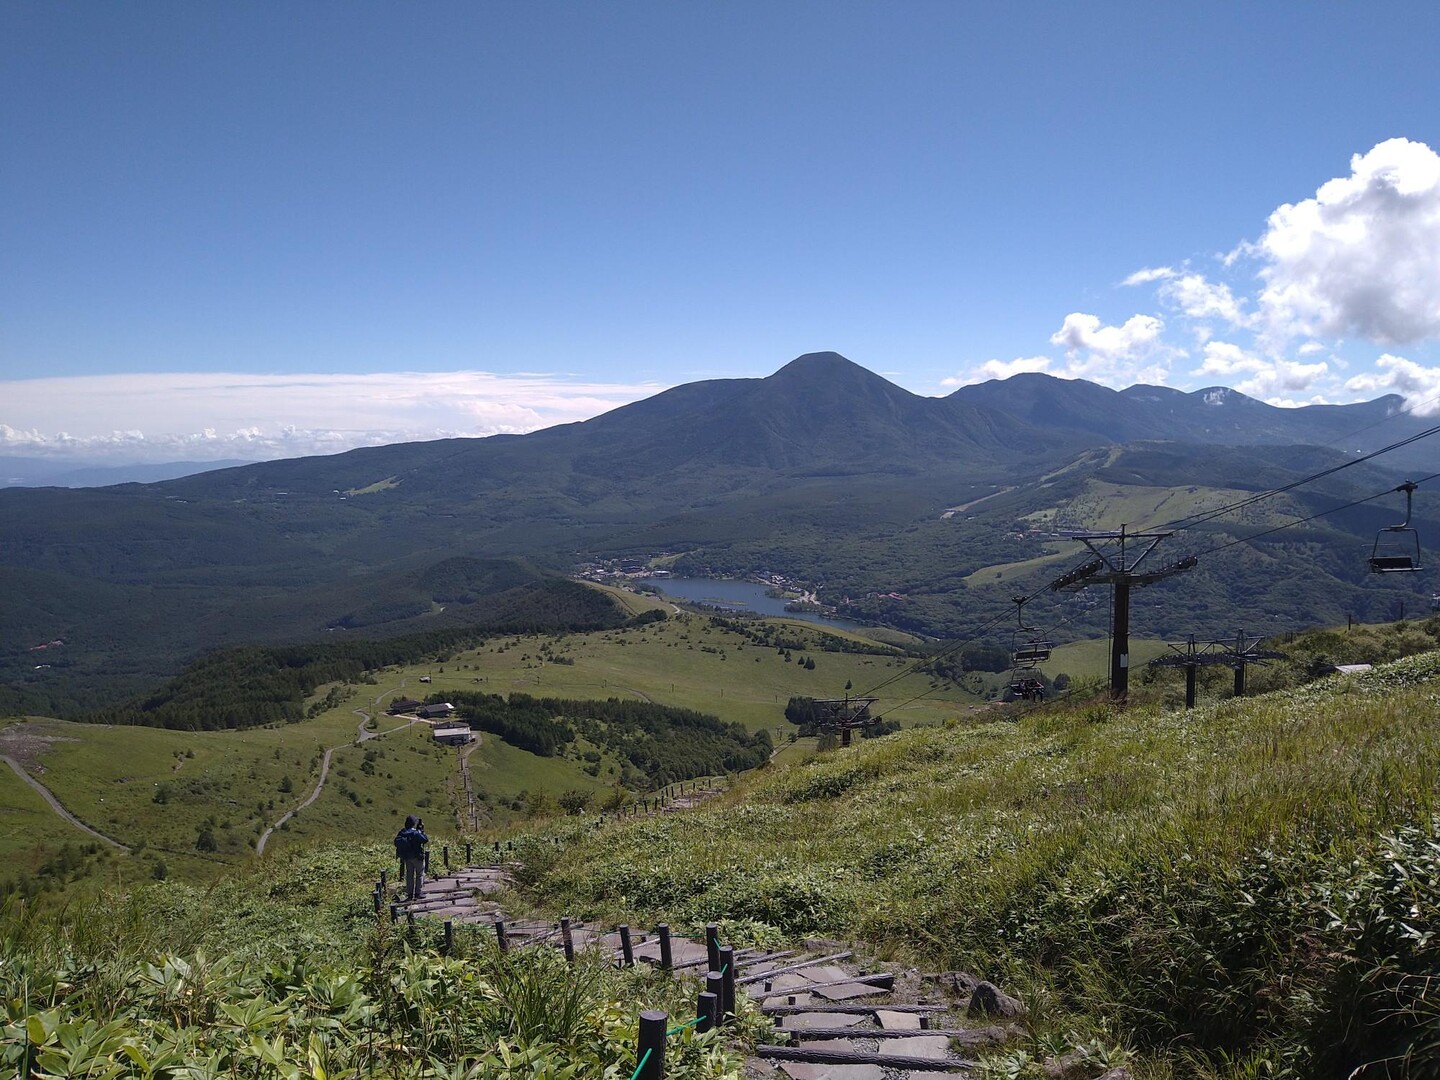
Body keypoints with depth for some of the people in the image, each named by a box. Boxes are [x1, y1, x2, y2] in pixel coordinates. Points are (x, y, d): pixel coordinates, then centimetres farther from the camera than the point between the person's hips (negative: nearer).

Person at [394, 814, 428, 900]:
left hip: (407, 857, 6)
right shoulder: (415, 833, -21)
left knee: (409, 875, 14)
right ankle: (417, 893, 4)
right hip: (417, 857, -6)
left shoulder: (402, 833, -2)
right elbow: (426, 840, -21)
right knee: (420, 875, 7)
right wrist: (422, 831, -8)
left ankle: (409, 894, 16)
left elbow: (396, 842, 5)